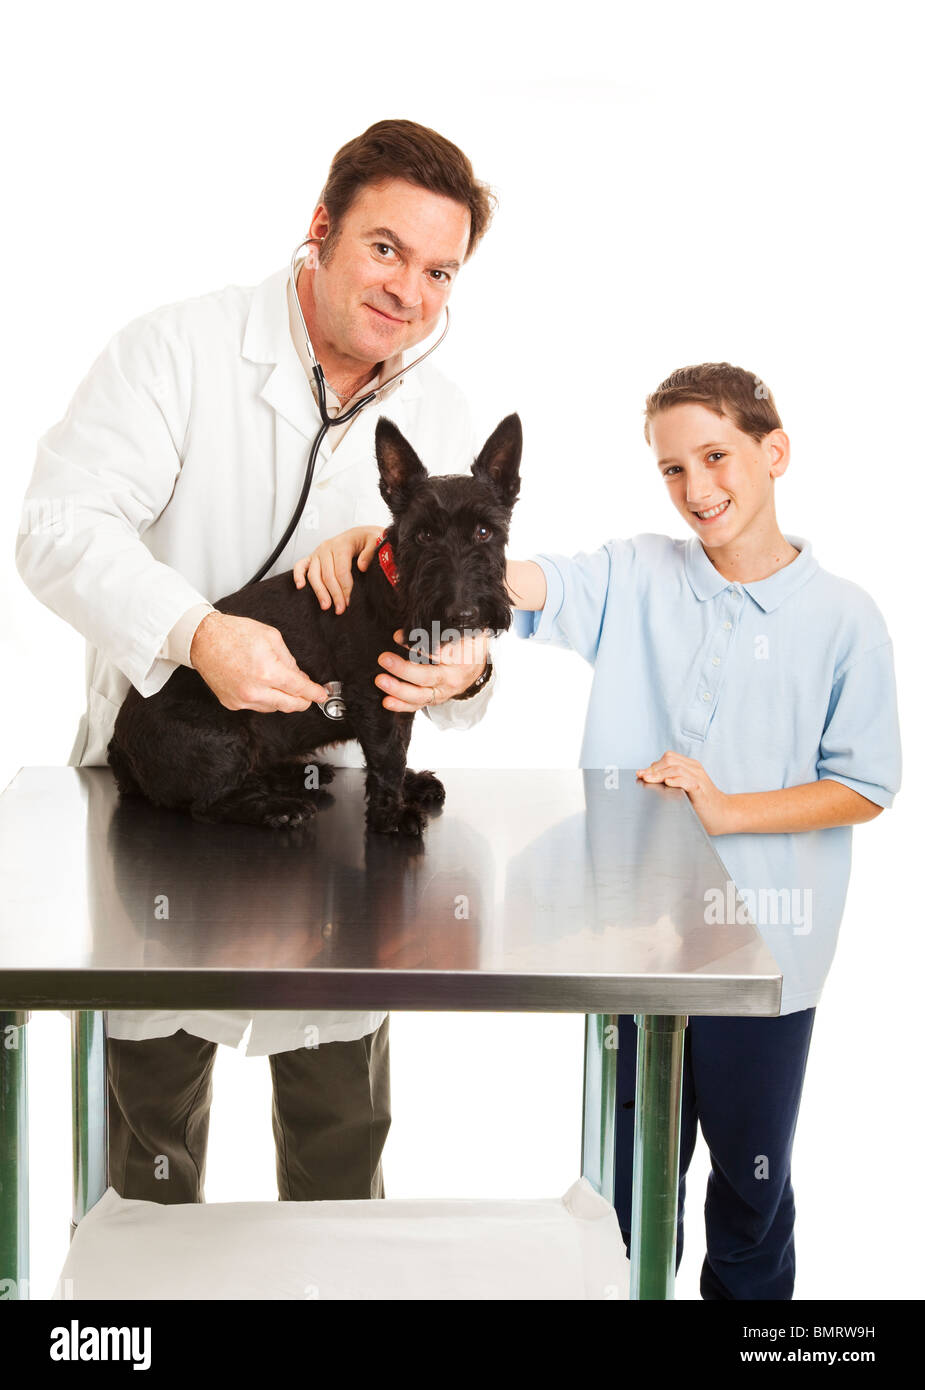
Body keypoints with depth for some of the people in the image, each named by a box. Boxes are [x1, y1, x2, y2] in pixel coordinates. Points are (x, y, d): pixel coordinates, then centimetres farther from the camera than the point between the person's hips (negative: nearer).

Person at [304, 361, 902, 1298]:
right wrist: (372, 539, -26)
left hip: (765, 956, -1)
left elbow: (864, 788, -4)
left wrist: (729, 809, -16)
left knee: (751, 1180, 15)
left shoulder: (844, 619, -5)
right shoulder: (633, 577, 0)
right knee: (631, 1181, 15)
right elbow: (513, 580, -11)